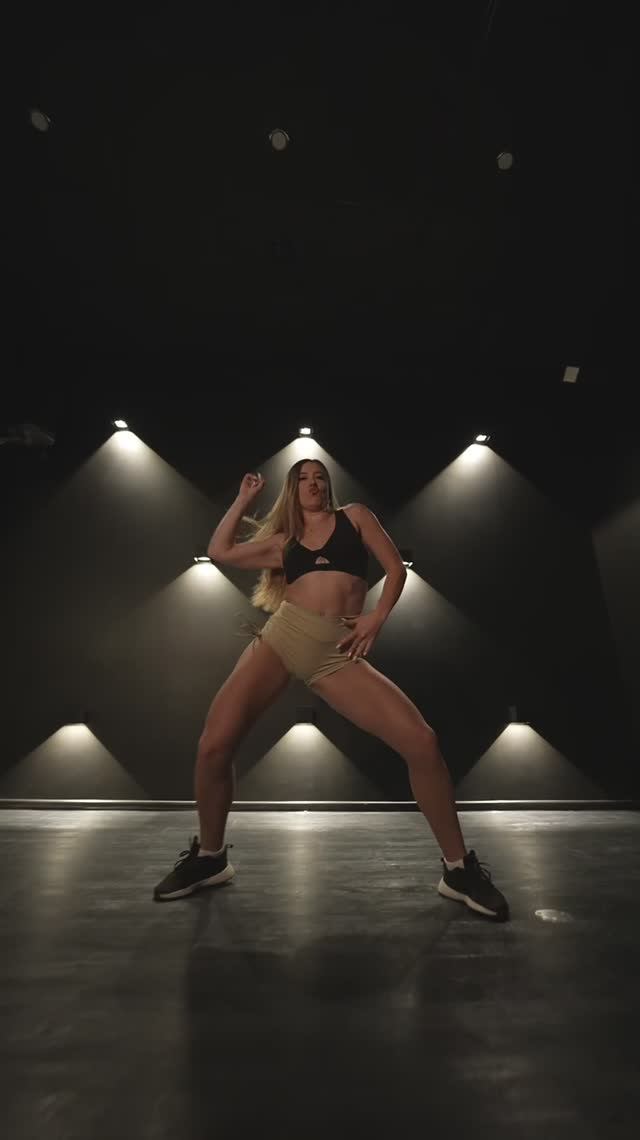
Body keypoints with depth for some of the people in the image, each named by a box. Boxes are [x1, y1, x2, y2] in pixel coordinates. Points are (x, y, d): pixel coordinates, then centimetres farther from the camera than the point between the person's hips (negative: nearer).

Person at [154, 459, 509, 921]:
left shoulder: (354, 515, 16)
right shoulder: (282, 540, 21)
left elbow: (396, 567, 10)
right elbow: (220, 551, 22)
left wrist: (378, 617, -5)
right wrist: (244, 499, 27)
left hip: (336, 652, -2)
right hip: (281, 636, 2)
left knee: (422, 742, -15)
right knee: (214, 745, -9)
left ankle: (459, 868, 8)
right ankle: (209, 857, 20)